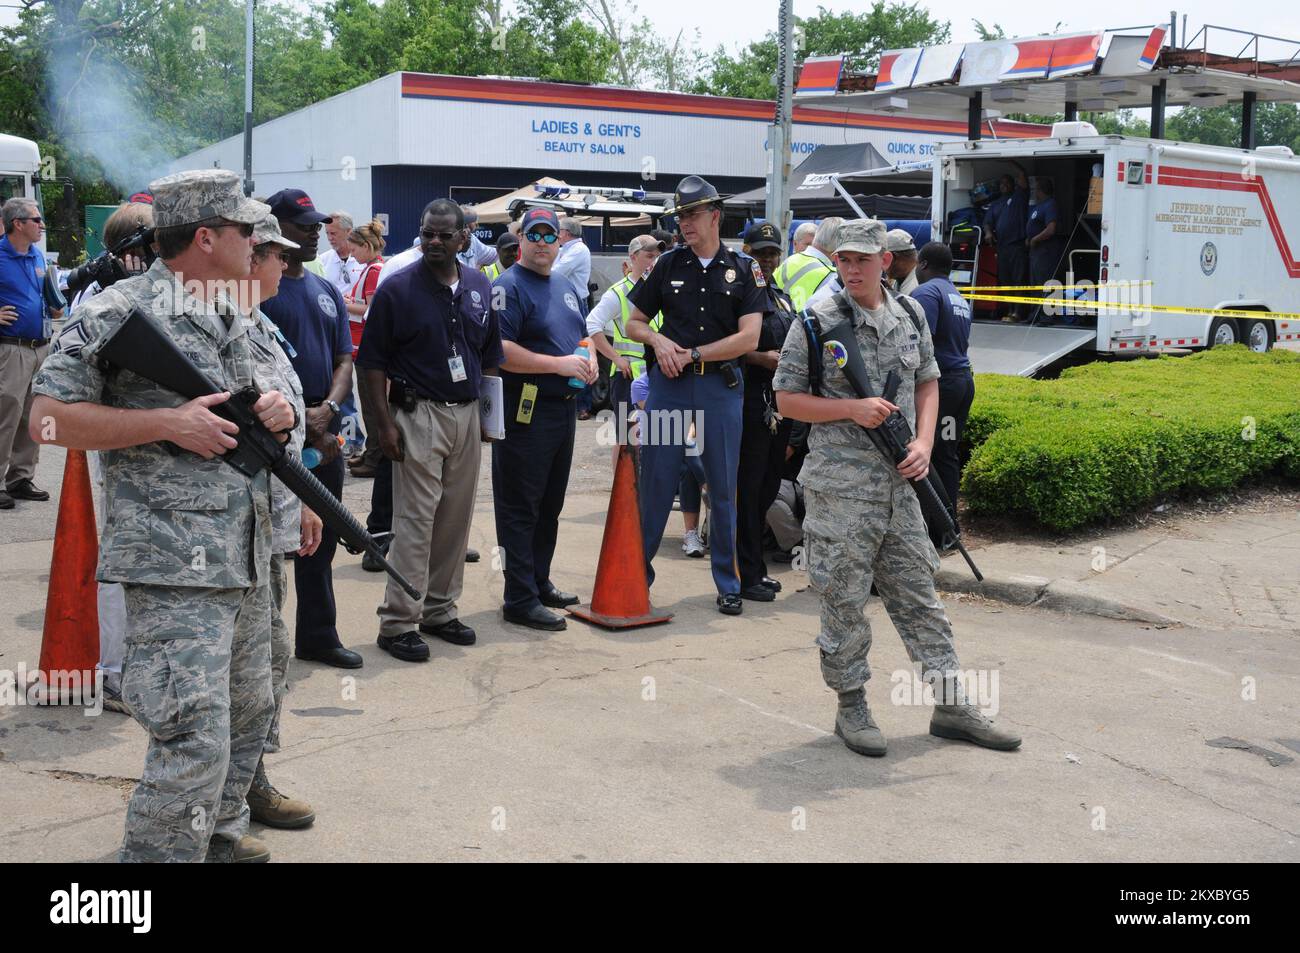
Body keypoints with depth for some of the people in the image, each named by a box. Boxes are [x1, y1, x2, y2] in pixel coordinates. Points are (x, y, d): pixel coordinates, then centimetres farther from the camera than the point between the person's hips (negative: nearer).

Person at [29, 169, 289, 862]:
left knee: (247, 714, 21)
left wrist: (274, 413, 4)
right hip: (175, 566, -9)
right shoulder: (118, 313, -10)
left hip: (246, 557, 9)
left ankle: (219, 834, 40)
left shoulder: (235, 320, 17)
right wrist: (170, 422, -19)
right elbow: (47, 418, -12)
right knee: (194, 746, -13)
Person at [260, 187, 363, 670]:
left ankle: (318, 636, 25)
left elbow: (344, 359, 12)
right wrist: (303, 424, -15)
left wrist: (327, 409, -8)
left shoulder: (327, 291, 15)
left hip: (324, 434, 7)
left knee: (320, 539, 14)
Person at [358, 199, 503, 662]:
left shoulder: (480, 287, 10)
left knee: (456, 518, 10)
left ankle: (440, 610, 22)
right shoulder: (398, 289, -6)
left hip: (466, 413, 6)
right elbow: (373, 362, -6)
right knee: (415, 520, -7)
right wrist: (384, 423, -12)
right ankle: (398, 623, -1)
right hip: (419, 414, -5)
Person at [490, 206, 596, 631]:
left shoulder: (566, 287, 17)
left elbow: (582, 333, 28)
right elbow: (498, 351, -21)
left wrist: (589, 359, 5)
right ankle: (521, 600, 0)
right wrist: (558, 364, -22)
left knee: (550, 506, 17)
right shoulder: (509, 287, -10)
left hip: (564, 408, 9)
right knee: (520, 509, -3)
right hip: (525, 411, -9)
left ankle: (540, 582, 29)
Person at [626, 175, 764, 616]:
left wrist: (692, 354, -9)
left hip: (721, 385, -1)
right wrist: (658, 340, -8)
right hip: (669, 383, 1)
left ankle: (728, 583, 15)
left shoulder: (743, 269, 3)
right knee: (655, 482, 2)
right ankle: (638, 574, 12)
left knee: (723, 488, 5)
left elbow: (748, 338, -6)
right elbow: (633, 323, 13)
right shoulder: (668, 264, 8)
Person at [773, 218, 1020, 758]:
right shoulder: (817, 323, -6)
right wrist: (852, 409, -16)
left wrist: (923, 442, 1)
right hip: (839, 486, -5)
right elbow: (787, 400, -4)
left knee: (919, 595, 11)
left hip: (898, 484, 5)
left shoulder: (910, 315, 9)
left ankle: (951, 706, 19)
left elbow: (927, 383, 17)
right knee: (844, 599, 2)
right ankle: (851, 708, 17)